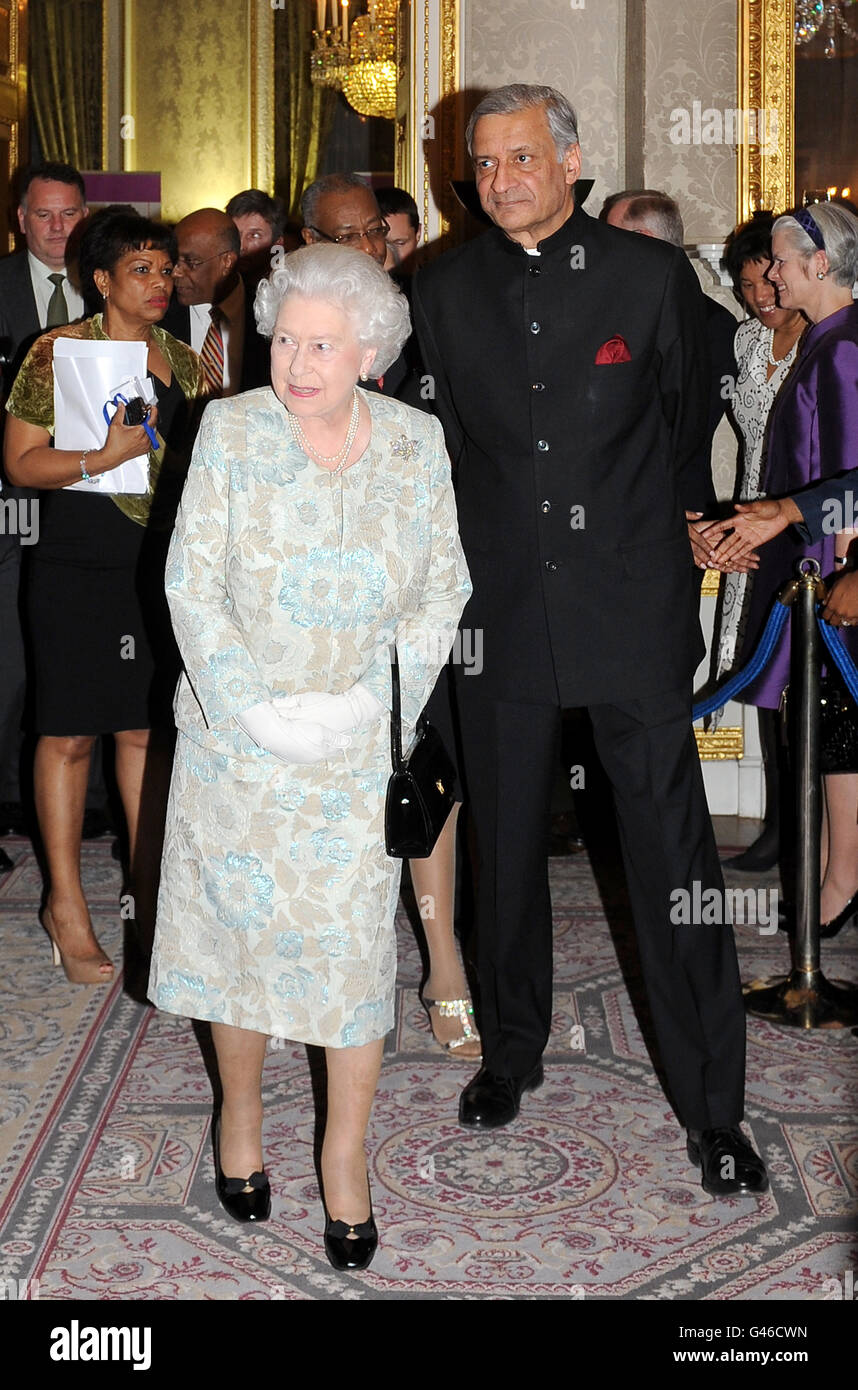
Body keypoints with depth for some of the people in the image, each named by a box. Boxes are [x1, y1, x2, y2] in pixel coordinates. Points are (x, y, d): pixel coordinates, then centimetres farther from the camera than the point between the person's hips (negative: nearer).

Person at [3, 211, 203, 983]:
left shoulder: (182, 359, 11)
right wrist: (101, 458, -19)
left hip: (161, 567, 4)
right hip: (78, 568, -4)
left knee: (149, 729, 10)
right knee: (70, 734, 2)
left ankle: (149, 885, 22)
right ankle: (66, 902, 13)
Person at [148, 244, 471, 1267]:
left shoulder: (418, 444, -1)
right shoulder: (230, 430, -4)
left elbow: (444, 586, 1)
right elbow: (191, 582, -6)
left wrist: (372, 700, -12)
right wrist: (259, 711, -15)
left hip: (361, 749, 0)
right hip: (237, 736, 0)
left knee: (355, 939, 3)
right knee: (237, 925, 10)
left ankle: (346, 1155, 21)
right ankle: (240, 1111, 35)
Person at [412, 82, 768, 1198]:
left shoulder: (654, 274, 0)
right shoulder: (443, 292, 5)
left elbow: (686, 421, 12)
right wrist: (492, 542, 12)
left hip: (632, 607, -2)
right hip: (499, 606, 2)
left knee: (676, 856, -1)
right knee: (507, 847, 13)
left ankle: (713, 1106, 11)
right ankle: (511, 1051, 33)